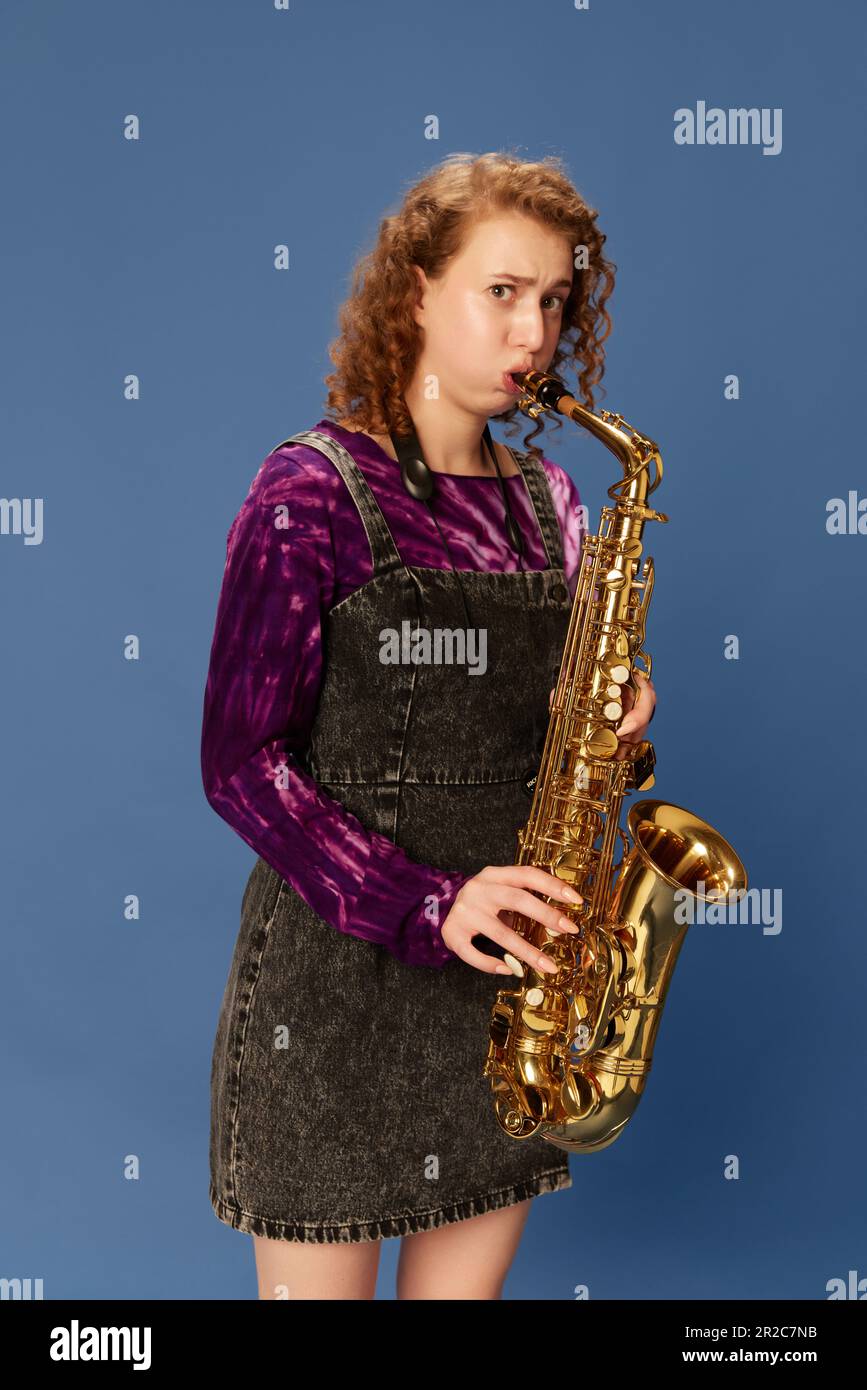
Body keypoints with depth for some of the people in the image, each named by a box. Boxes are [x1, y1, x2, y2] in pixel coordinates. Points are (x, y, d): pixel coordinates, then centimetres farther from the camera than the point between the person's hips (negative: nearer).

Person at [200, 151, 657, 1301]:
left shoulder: (546, 500, 8)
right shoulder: (314, 487, -10)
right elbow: (241, 762, -13)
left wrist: (619, 715, -6)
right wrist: (425, 906, -22)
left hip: (511, 970, 6)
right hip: (338, 970, -5)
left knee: (468, 1280, 18)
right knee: (323, 1280, 9)